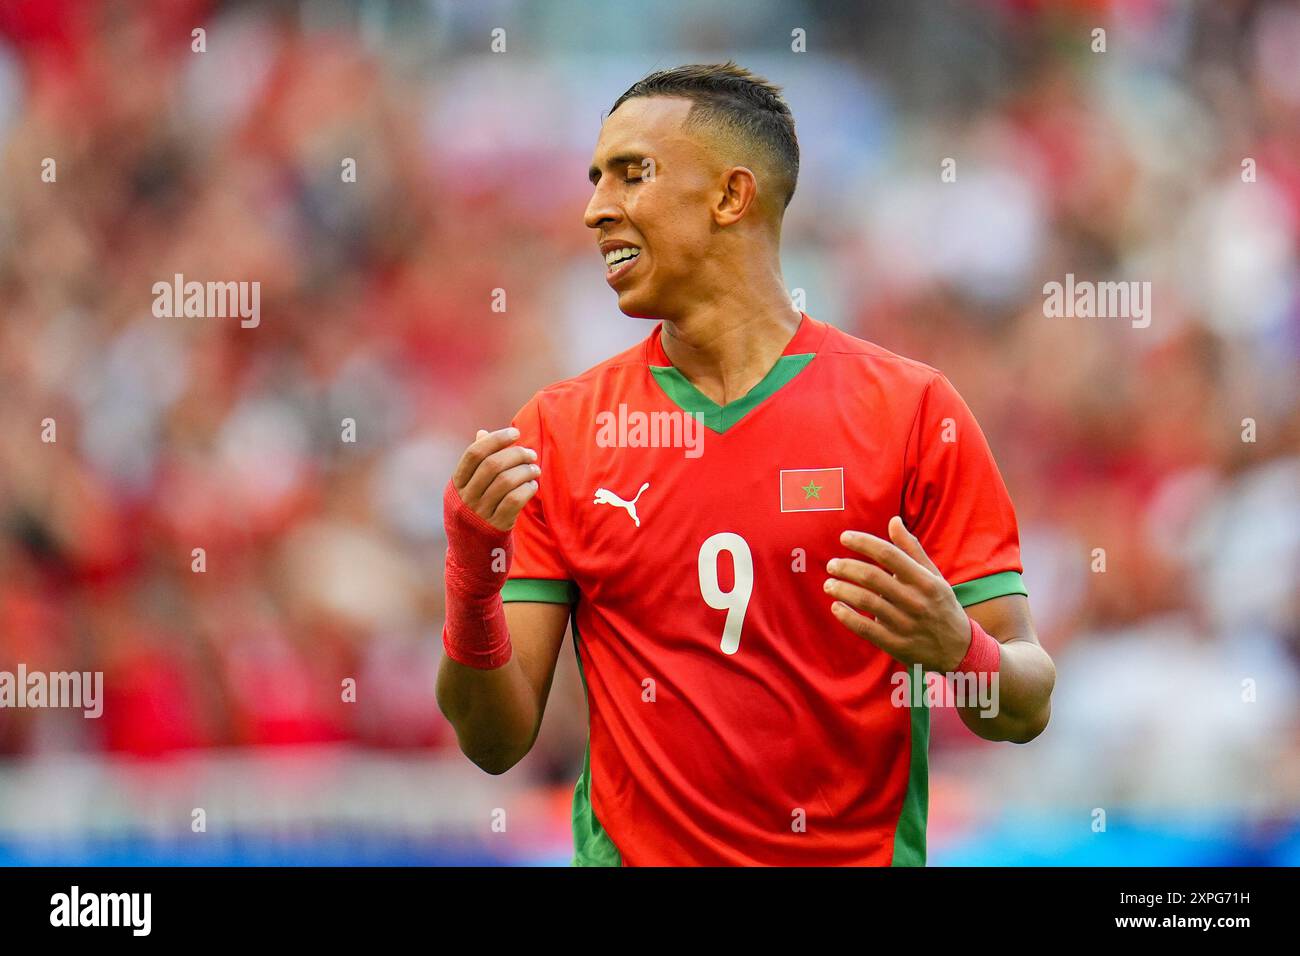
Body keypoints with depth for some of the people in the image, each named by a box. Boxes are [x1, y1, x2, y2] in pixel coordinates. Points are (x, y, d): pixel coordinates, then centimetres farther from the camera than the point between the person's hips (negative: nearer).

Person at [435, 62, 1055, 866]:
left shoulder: (911, 409, -3)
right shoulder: (558, 430, 2)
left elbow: (1025, 708, -4)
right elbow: (498, 740, -1)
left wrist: (955, 647, -25)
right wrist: (471, 582, -18)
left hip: (859, 852, -1)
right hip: (635, 848, 1)